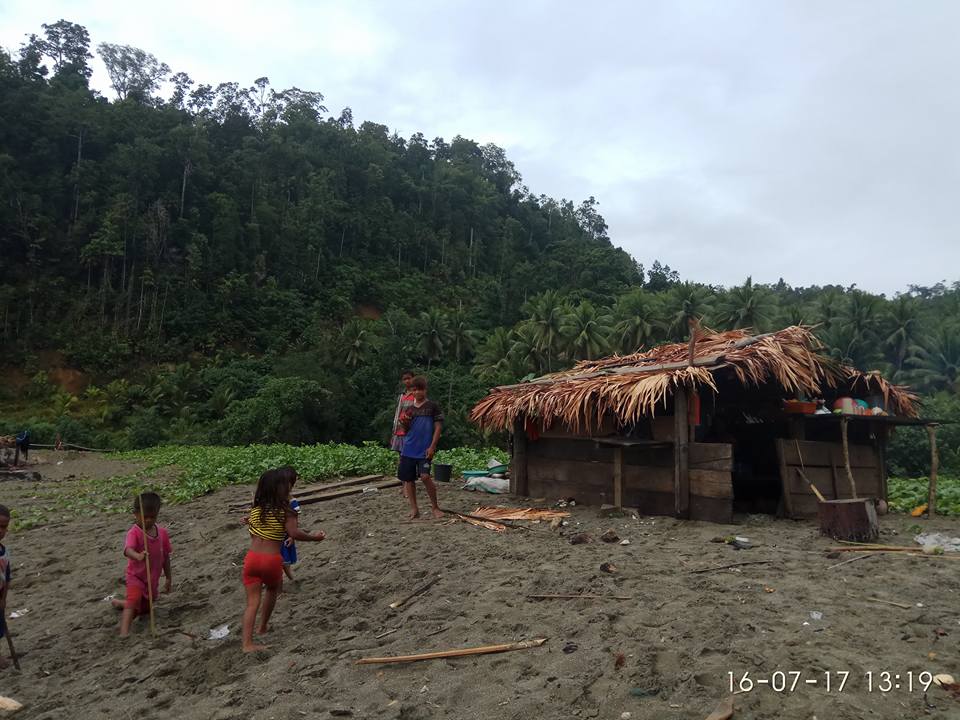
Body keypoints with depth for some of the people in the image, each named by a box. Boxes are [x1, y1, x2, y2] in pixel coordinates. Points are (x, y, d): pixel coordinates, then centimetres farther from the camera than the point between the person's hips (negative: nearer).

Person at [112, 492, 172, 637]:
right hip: (136, 576, -5)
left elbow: (165, 556, 4)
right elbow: (128, 549, -41)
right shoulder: (134, 533, -21)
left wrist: (168, 578, 10)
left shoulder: (162, 532, -5)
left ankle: (120, 603, 47)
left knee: (145, 609, 22)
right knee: (134, 600, -30)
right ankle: (124, 631, -29)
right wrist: (138, 556, -63)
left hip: (153, 579, 5)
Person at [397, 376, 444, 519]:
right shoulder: (409, 409, 12)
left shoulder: (432, 406, 0)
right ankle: (414, 509, 18)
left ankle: (435, 506, 2)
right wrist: (404, 423, -6)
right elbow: (405, 431, 16)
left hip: (425, 450, -5)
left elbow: (438, 427, -4)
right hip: (408, 449, 5)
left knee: (425, 476, -17)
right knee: (408, 479, 6)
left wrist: (432, 446, -11)